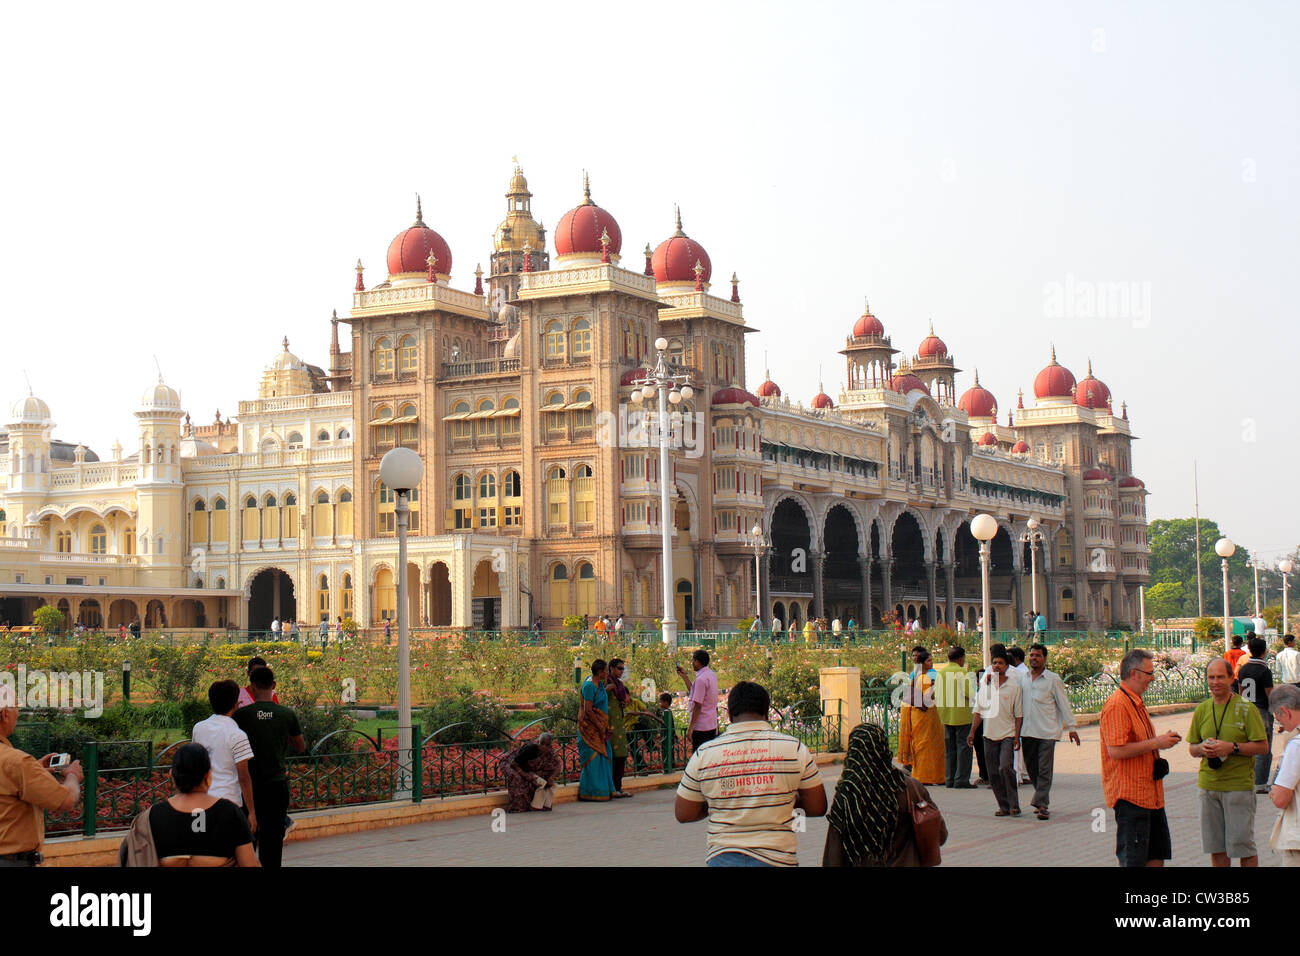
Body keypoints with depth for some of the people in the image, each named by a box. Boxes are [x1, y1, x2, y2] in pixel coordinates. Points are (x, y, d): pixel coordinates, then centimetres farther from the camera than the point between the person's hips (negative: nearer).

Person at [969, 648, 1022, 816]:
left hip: (1007, 734, -4)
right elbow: (978, 711, 13)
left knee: (1005, 767, -18)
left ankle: (1014, 805, -9)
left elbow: (1018, 714, 0)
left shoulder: (1014, 685, -1)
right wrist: (972, 732, 7)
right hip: (989, 734, 4)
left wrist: (1017, 737, -6)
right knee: (993, 773, 3)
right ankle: (1004, 806, 12)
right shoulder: (985, 684, 8)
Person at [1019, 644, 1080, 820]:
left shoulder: (1053, 679, 0)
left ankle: (1041, 804, -6)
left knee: (1044, 770, -7)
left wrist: (1072, 727, 0)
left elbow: (1063, 704, 3)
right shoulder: (1023, 679, 12)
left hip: (1047, 732, -4)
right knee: (1031, 768, 6)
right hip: (1027, 731, 4)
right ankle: (1041, 801, 18)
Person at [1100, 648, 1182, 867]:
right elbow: (1116, 751, -24)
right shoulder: (1116, 705, -16)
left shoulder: (1136, 703, 18)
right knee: (1132, 860, -7)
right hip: (1130, 795, -10)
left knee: (1157, 855, 11)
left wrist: (1162, 740, 14)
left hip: (1150, 794, 10)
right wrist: (1155, 743, -18)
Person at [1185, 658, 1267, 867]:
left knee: (1243, 845, -2)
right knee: (1217, 847, 9)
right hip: (1208, 785, 5)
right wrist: (1202, 748, -7)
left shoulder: (1246, 709, -5)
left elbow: (1262, 746, -7)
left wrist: (1231, 747, -18)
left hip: (1239, 785, -4)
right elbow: (1192, 747, 15)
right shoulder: (1202, 710, 9)